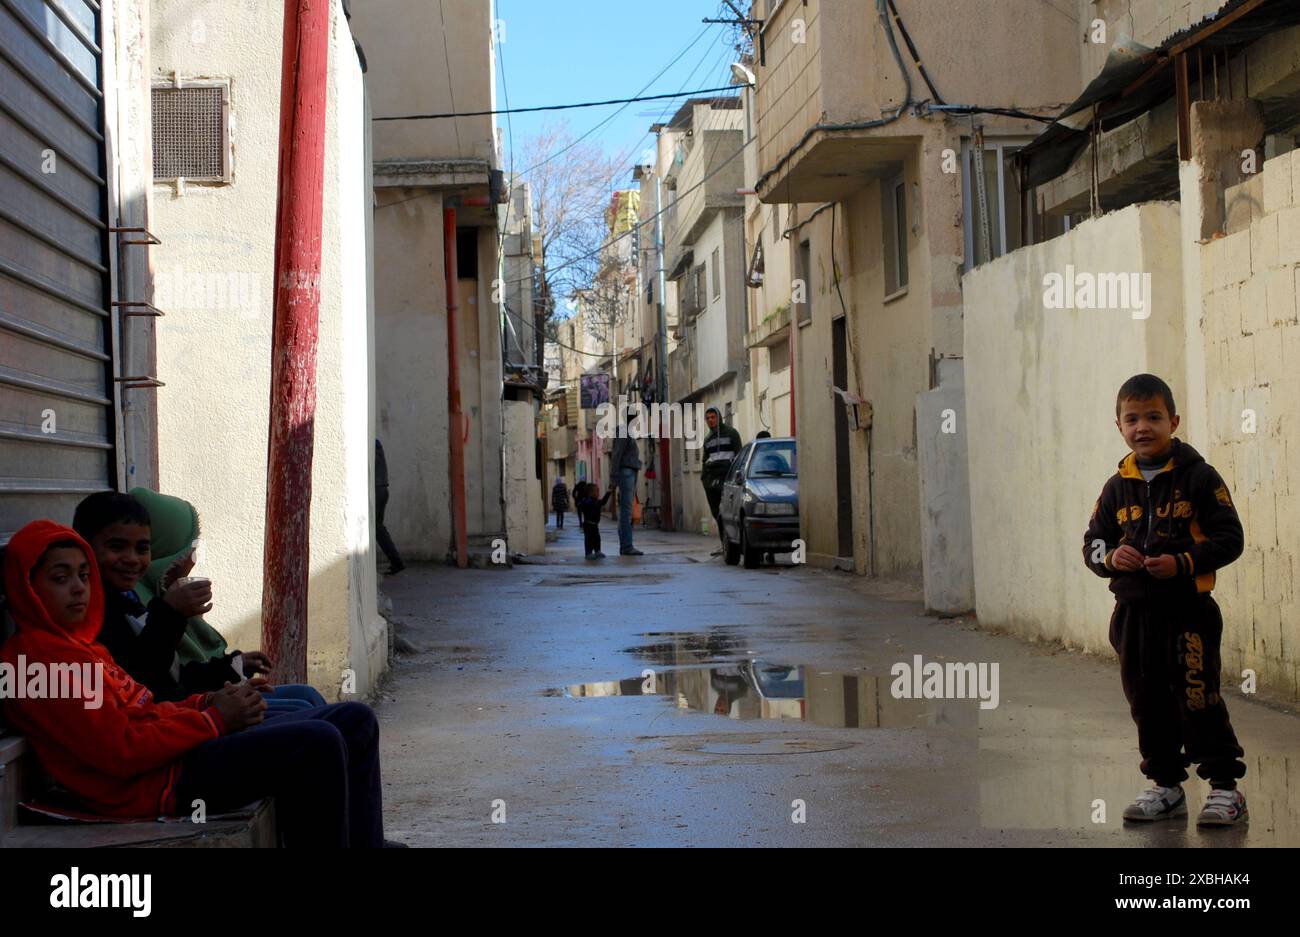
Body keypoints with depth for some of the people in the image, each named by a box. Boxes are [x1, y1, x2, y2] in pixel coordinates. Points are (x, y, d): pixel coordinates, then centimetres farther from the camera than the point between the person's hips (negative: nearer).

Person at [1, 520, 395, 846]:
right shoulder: (36, 659, -12)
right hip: (152, 786, -10)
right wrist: (214, 718, -12)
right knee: (317, 742, -27)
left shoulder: (74, 642, 21)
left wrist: (208, 702, 0)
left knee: (355, 721, 6)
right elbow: (122, 751, -20)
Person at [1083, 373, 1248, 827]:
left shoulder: (1198, 477, -6)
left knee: (1198, 700, -5)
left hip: (1188, 608, -5)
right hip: (1134, 614, 5)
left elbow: (1229, 538, -7)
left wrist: (1182, 563, -19)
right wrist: (1110, 556, -10)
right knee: (1148, 703, 11)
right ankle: (1166, 786, 24)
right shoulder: (1118, 487, 8)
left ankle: (1225, 788, 6)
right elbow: (1093, 542, 13)